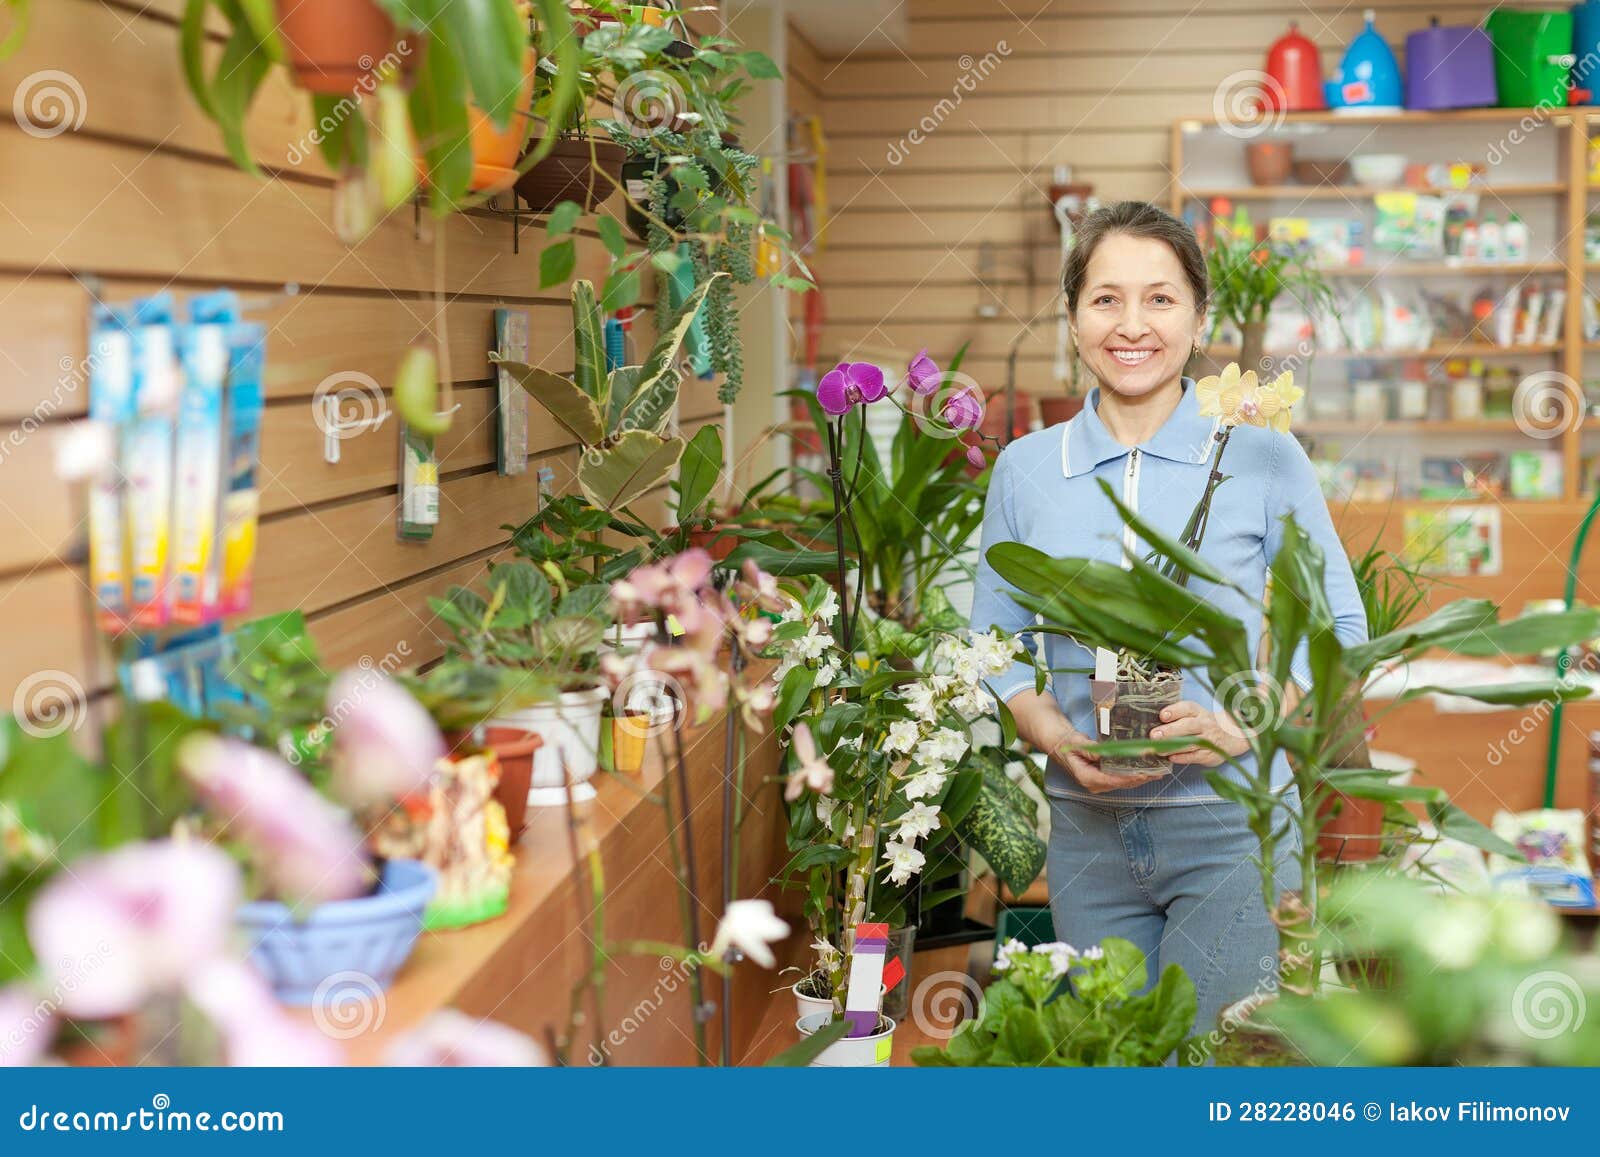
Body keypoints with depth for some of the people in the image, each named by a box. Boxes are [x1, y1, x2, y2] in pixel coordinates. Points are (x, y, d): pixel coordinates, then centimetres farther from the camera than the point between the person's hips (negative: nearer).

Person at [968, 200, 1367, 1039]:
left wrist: (1243, 726, -16)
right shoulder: (1024, 469, 3)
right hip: (1087, 832, 3)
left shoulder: (1265, 460, -4)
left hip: (1231, 824, -2)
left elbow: (1338, 630, 0)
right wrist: (1059, 741, -11)